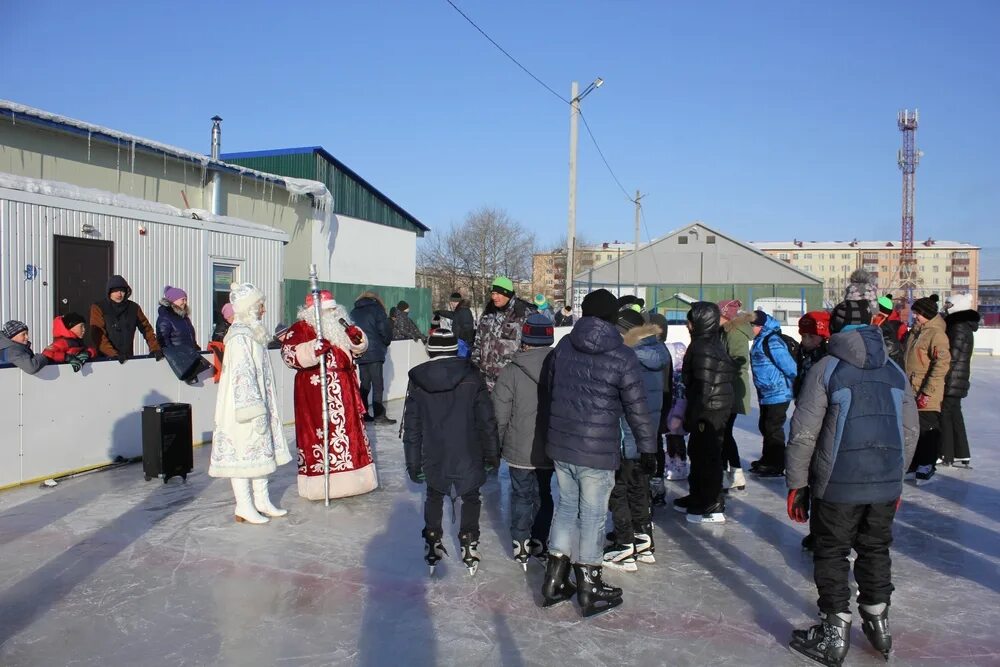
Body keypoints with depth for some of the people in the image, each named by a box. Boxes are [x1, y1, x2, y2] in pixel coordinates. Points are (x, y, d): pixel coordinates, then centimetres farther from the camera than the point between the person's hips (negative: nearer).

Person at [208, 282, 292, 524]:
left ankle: (262, 501, 23)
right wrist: (255, 410, -23)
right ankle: (244, 508, 8)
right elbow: (242, 375, -22)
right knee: (244, 452, -1)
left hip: (256, 404, 10)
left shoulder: (252, 333, 12)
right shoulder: (240, 337, -17)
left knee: (261, 449, 14)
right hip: (245, 407, -10)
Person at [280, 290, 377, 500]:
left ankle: (349, 479, 25)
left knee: (349, 432, 13)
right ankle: (321, 485, 5)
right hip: (316, 392, -8)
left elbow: (359, 349, 21)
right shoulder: (300, 329, -8)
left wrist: (356, 338, -2)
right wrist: (314, 349, -38)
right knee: (320, 434, -5)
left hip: (343, 391, 8)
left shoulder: (340, 328, 15)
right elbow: (288, 353, -22)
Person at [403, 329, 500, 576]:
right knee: (470, 498, 18)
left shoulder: (417, 379, -5)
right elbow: (487, 419, -7)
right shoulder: (471, 376, -9)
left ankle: (432, 546, 27)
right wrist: (492, 454, 3)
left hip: (433, 458, 1)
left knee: (434, 497, 22)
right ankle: (469, 547, 19)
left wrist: (413, 462, 7)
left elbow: (411, 425, -1)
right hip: (467, 456, -1)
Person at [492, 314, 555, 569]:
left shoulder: (510, 372, -16)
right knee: (543, 494, 19)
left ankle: (521, 546, 19)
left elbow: (500, 416, -12)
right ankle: (540, 543, 30)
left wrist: (495, 447, 3)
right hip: (550, 450, 3)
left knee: (521, 495, 13)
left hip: (519, 450, -3)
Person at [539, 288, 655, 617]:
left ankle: (554, 580, 26)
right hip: (597, 452, -4)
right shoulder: (623, 357, -13)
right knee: (592, 516, 8)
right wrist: (648, 448, 4)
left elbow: (548, 387, 12)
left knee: (567, 506, 20)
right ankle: (589, 589, 23)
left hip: (560, 445, 5)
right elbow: (637, 409, -9)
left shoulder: (564, 346, 1)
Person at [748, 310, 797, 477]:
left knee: (773, 429, -2)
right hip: (767, 394, 10)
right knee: (765, 426, 19)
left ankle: (776, 465, 9)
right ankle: (767, 460, 32)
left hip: (777, 394, -10)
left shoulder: (772, 342, -22)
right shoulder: (760, 341, 9)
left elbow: (790, 367, -22)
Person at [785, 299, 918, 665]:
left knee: (832, 553, 8)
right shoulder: (895, 372, 8)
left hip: (839, 484, -5)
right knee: (876, 550, 21)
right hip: (886, 485, 5)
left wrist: (796, 483, -3)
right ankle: (878, 624, 34)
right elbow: (910, 432, 12)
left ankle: (834, 634, 14)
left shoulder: (826, 369, -8)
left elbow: (803, 433, -11)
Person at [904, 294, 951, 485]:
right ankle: (915, 464, 26)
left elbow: (941, 365, -20)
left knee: (927, 430, 3)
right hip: (911, 392, 8)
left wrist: (928, 392, -21)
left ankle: (927, 466, 14)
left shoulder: (937, 334, -16)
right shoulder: (916, 331, 10)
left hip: (927, 397, -8)